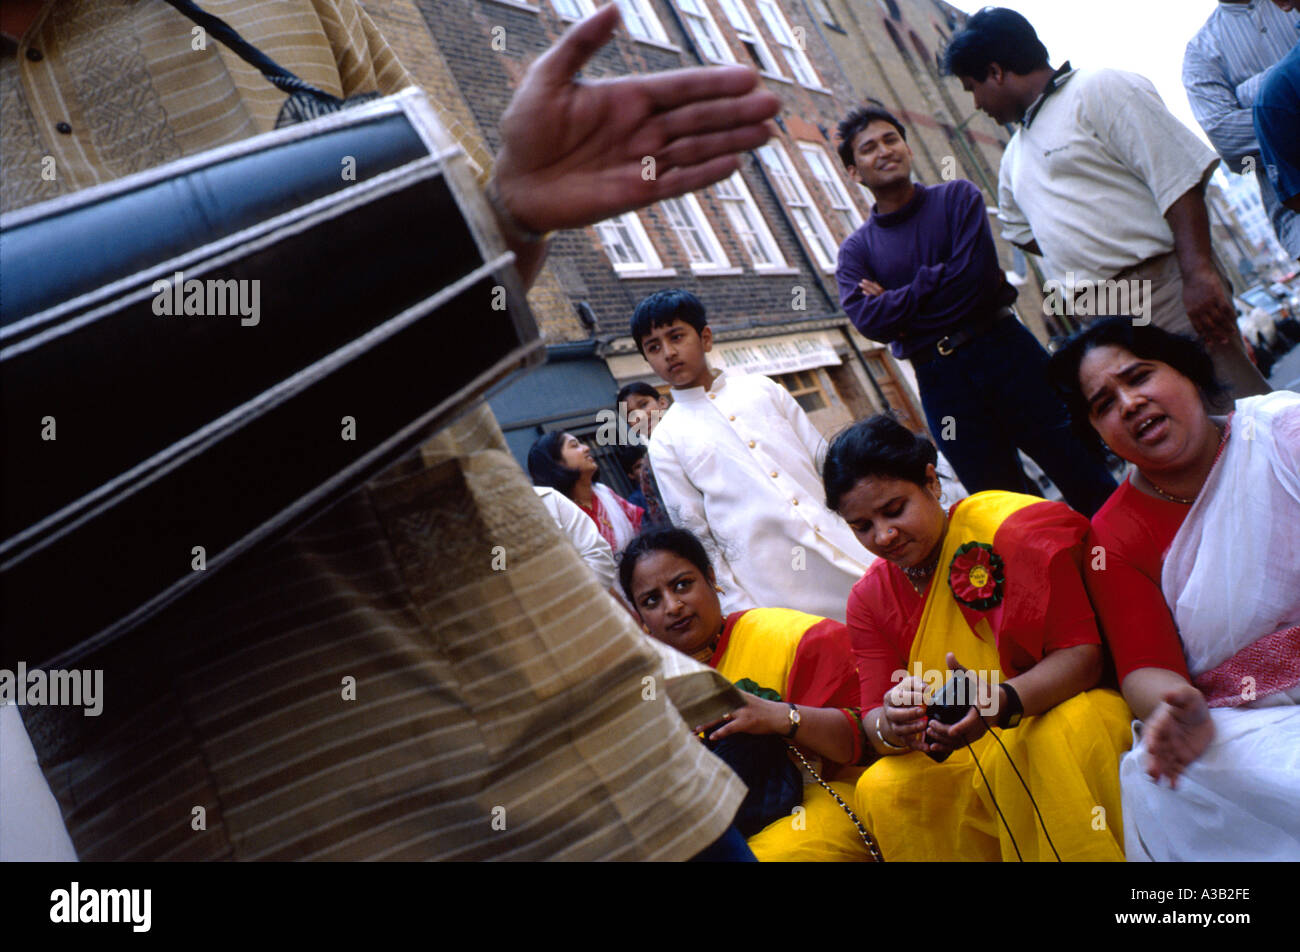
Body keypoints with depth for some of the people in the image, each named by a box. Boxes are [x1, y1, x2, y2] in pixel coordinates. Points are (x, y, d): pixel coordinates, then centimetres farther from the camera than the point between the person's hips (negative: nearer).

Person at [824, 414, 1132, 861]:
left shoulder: (1014, 527, -10)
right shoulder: (868, 600, 6)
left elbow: (1082, 653, -15)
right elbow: (874, 720, 2)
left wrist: (1000, 703, -34)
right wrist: (891, 727, -25)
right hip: (960, 761, 5)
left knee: (1054, 737, -38)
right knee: (880, 790, -23)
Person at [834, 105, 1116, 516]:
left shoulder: (958, 197, 6)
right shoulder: (856, 250, 8)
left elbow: (975, 274, -10)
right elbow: (870, 322, -10)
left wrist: (898, 300, -4)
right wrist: (937, 283, -7)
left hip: (1004, 348, -1)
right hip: (939, 379, 1)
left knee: (1089, 481, 0)